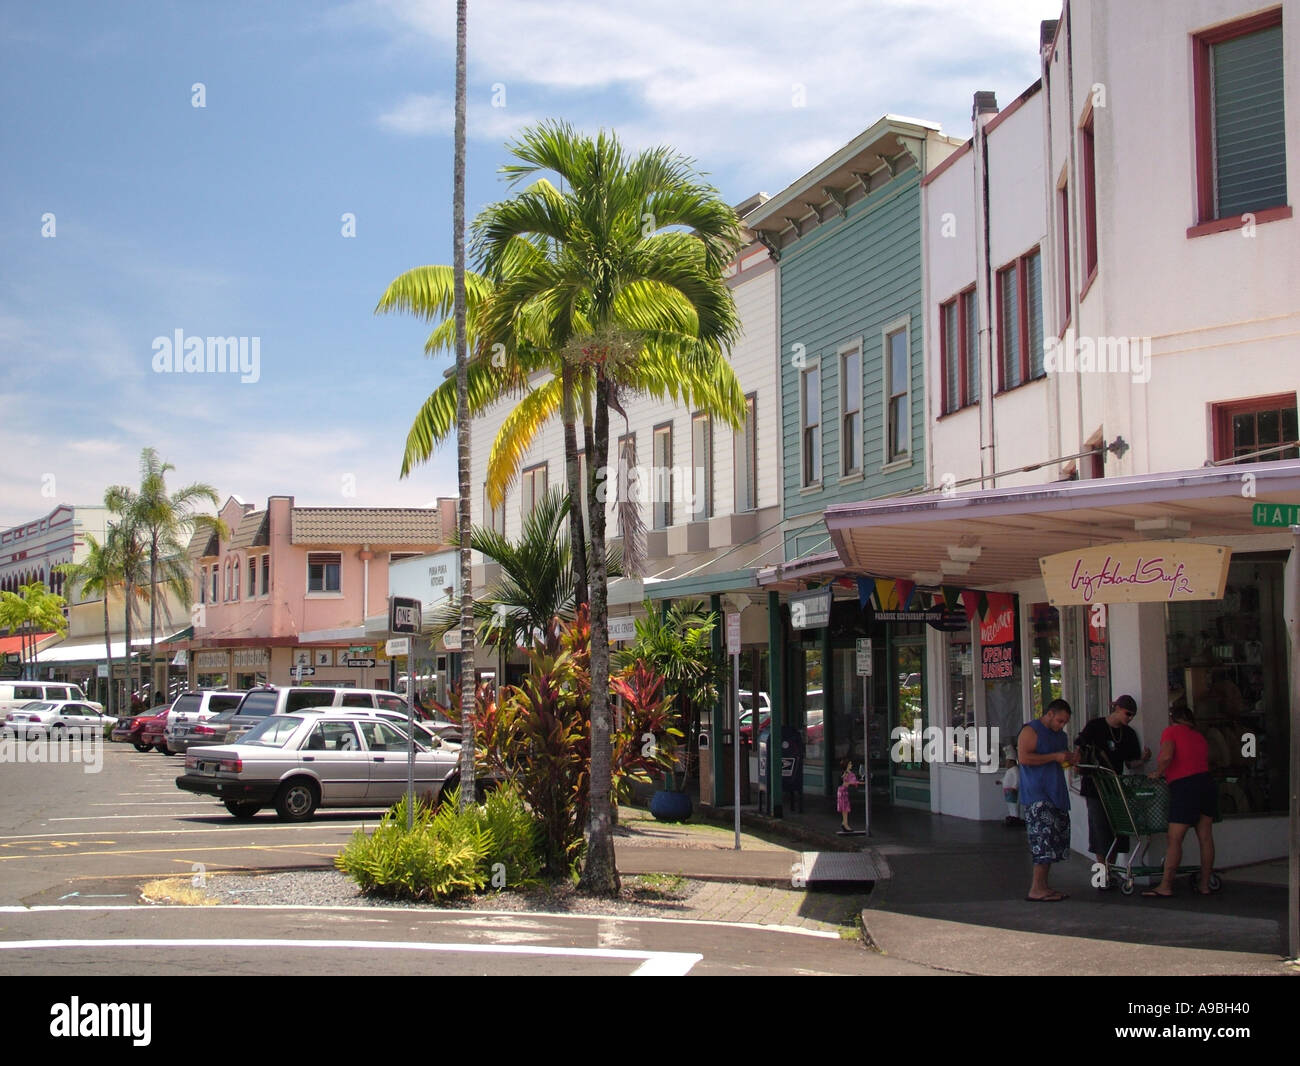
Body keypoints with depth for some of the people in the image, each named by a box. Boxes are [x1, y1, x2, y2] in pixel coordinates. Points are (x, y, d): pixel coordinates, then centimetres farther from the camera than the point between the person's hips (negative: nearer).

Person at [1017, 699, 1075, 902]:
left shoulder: (1060, 736, 21)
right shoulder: (1030, 731, -6)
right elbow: (1024, 757, -19)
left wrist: (1069, 759, 10)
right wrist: (1054, 757, -17)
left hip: (1056, 795, 9)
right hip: (1036, 796, -9)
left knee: (1057, 840, 7)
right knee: (1045, 838, -15)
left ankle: (1043, 885, 14)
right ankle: (1036, 890, -14)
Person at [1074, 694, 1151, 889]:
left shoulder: (1128, 734, 11)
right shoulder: (1095, 727, -3)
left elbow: (1131, 763, 12)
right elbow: (1080, 751, -2)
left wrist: (1143, 760, -8)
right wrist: (1079, 763, -22)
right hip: (1095, 787, -5)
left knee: (1117, 831, 4)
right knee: (1101, 830, -7)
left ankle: (1110, 874, 14)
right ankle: (1102, 877, -3)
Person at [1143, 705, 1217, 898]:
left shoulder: (1171, 732, 2)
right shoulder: (1199, 737, 21)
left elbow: (1166, 756, -16)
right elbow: (1204, 761, 15)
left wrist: (1157, 773, 0)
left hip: (1184, 786, -7)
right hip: (1207, 783, 7)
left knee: (1175, 839, -5)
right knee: (1205, 837, 9)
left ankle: (1165, 887, -4)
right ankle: (1204, 884, 13)